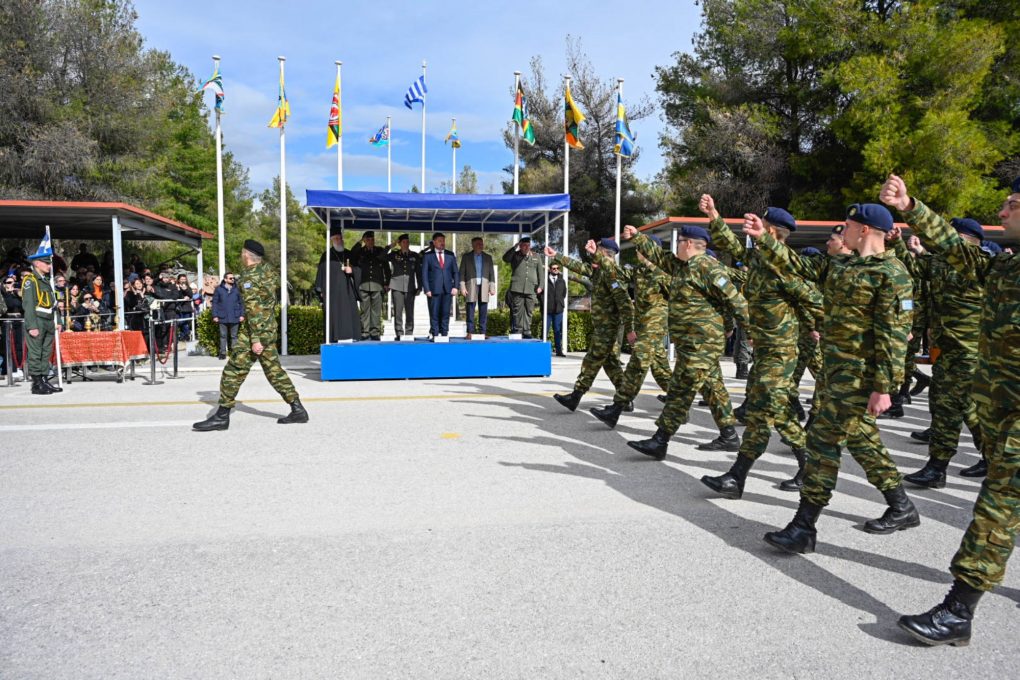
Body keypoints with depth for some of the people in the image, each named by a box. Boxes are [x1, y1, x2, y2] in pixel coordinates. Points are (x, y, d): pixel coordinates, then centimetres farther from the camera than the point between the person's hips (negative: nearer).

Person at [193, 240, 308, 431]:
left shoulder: (249, 277, -15)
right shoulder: (266, 268, 8)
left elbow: (253, 309, -22)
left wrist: (255, 339, -24)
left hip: (255, 330, -9)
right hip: (270, 329, 9)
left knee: (234, 371, -3)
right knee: (274, 370, 13)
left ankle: (221, 416, 2)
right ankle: (298, 410, 12)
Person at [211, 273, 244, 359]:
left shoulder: (236, 289, 4)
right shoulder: (219, 289, 1)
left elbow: (241, 303, 6)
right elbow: (215, 303, 1)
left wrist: (242, 315, -1)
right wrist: (215, 315, -4)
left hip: (235, 318, 1)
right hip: (223, 318, -1)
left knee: (234, 336, 8)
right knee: (223, 336, 6)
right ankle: (223, 352, 12)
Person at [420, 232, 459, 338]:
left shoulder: (450, 255, 13)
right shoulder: (428, 256, 4)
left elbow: (455, 272, 12)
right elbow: (424, 274, 1)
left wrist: (455, 286, 0)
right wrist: (427, 289, -8)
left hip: (447, 289, 2)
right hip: (434, 289, -2)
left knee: (445, 313, 2)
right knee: (434, 313, 0)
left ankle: (444, 334, 8)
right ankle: (434, 334, 7)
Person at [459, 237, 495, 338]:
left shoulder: (488, 257, 15)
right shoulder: (466, 257, 9)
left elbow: (492, 273, 12)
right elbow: (462, 273, 5)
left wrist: (492, 287, 2)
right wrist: (462, 287, -5)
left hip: (484, 287, 2)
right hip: (471, 287, -1)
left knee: (483, 312, -1)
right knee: (470, 311, -4)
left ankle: (482, 332, 2)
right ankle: (470, 332, -1)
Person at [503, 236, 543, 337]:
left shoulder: (535, 257, 16)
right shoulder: (515, 255, 10)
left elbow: (540, 272, 15)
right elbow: (505, 258, -10)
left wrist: (540, 286, 5)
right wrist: (514, 247, -12)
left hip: (531, 290, 2)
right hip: (517, 289, -2)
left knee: (529, 312, 3)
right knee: (517, 312, -2)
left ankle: (527, 332, 9)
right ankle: (517, 332, 4)